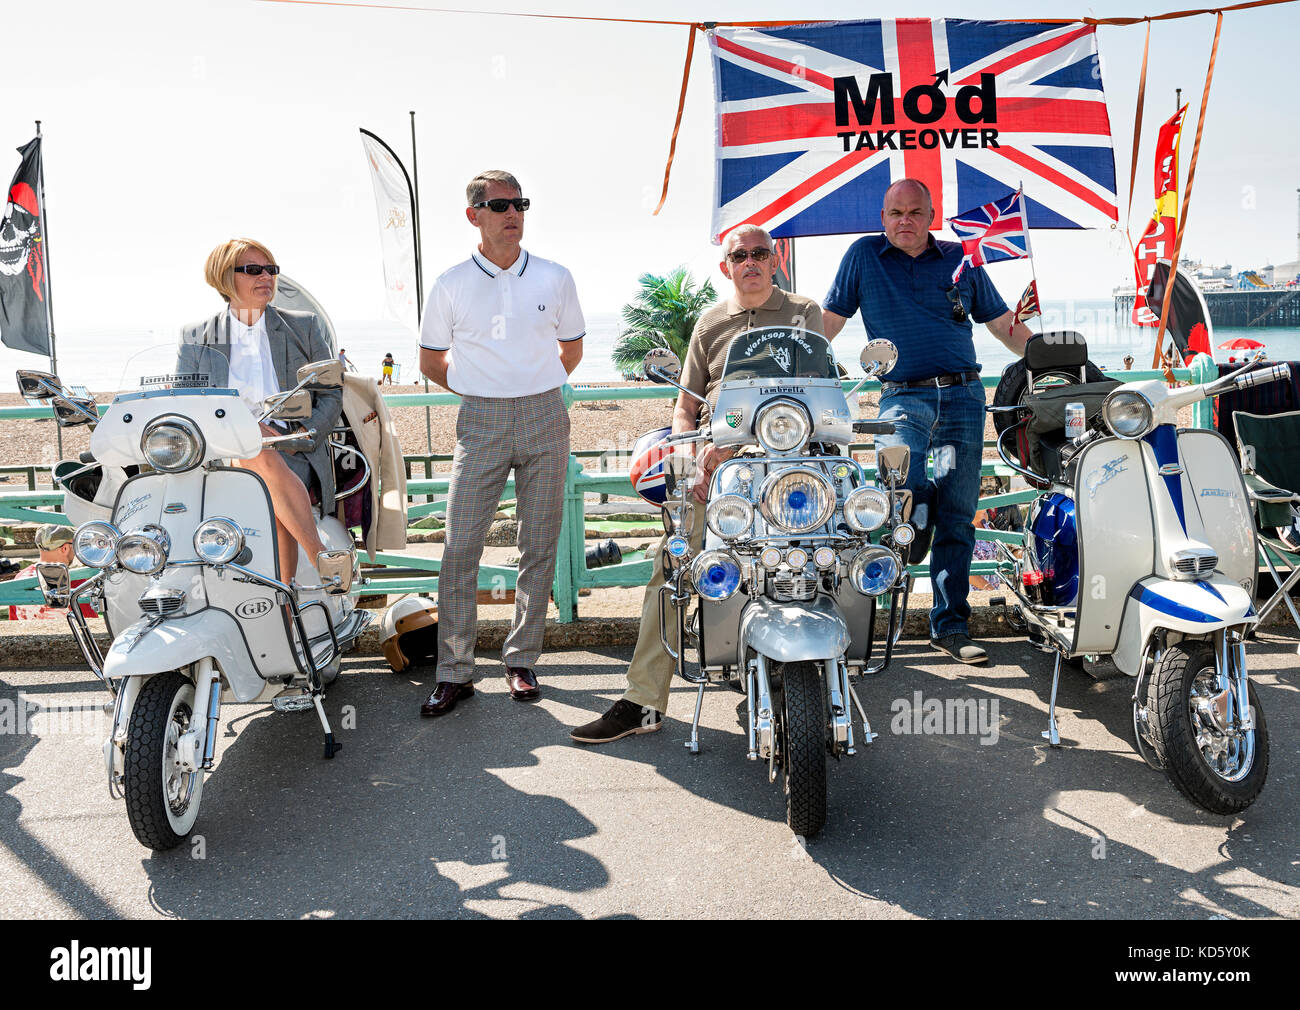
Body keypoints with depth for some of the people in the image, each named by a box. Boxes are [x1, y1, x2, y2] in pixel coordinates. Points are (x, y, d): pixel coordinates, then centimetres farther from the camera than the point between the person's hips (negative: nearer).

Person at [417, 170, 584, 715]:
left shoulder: (555, 278, 6)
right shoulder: (451, 285, 3)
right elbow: (431, 359, 14)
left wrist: (535, 390, 13)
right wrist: (481, 391, 10)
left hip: (545, 419, 1)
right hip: (480, 424, -1)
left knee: (538, 545, 4)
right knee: (460, 546, -5)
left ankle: (521, 660, 17)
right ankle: (454, 671, 5)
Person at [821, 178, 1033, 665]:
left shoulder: (961, 259, 14)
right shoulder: (864, 256, 9)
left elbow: (1004, 324, 19)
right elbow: (827, 322, 9)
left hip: (963, 395, 2)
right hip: (903, 397, -2)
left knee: (957, 515, 1)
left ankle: (950, 625, 10)